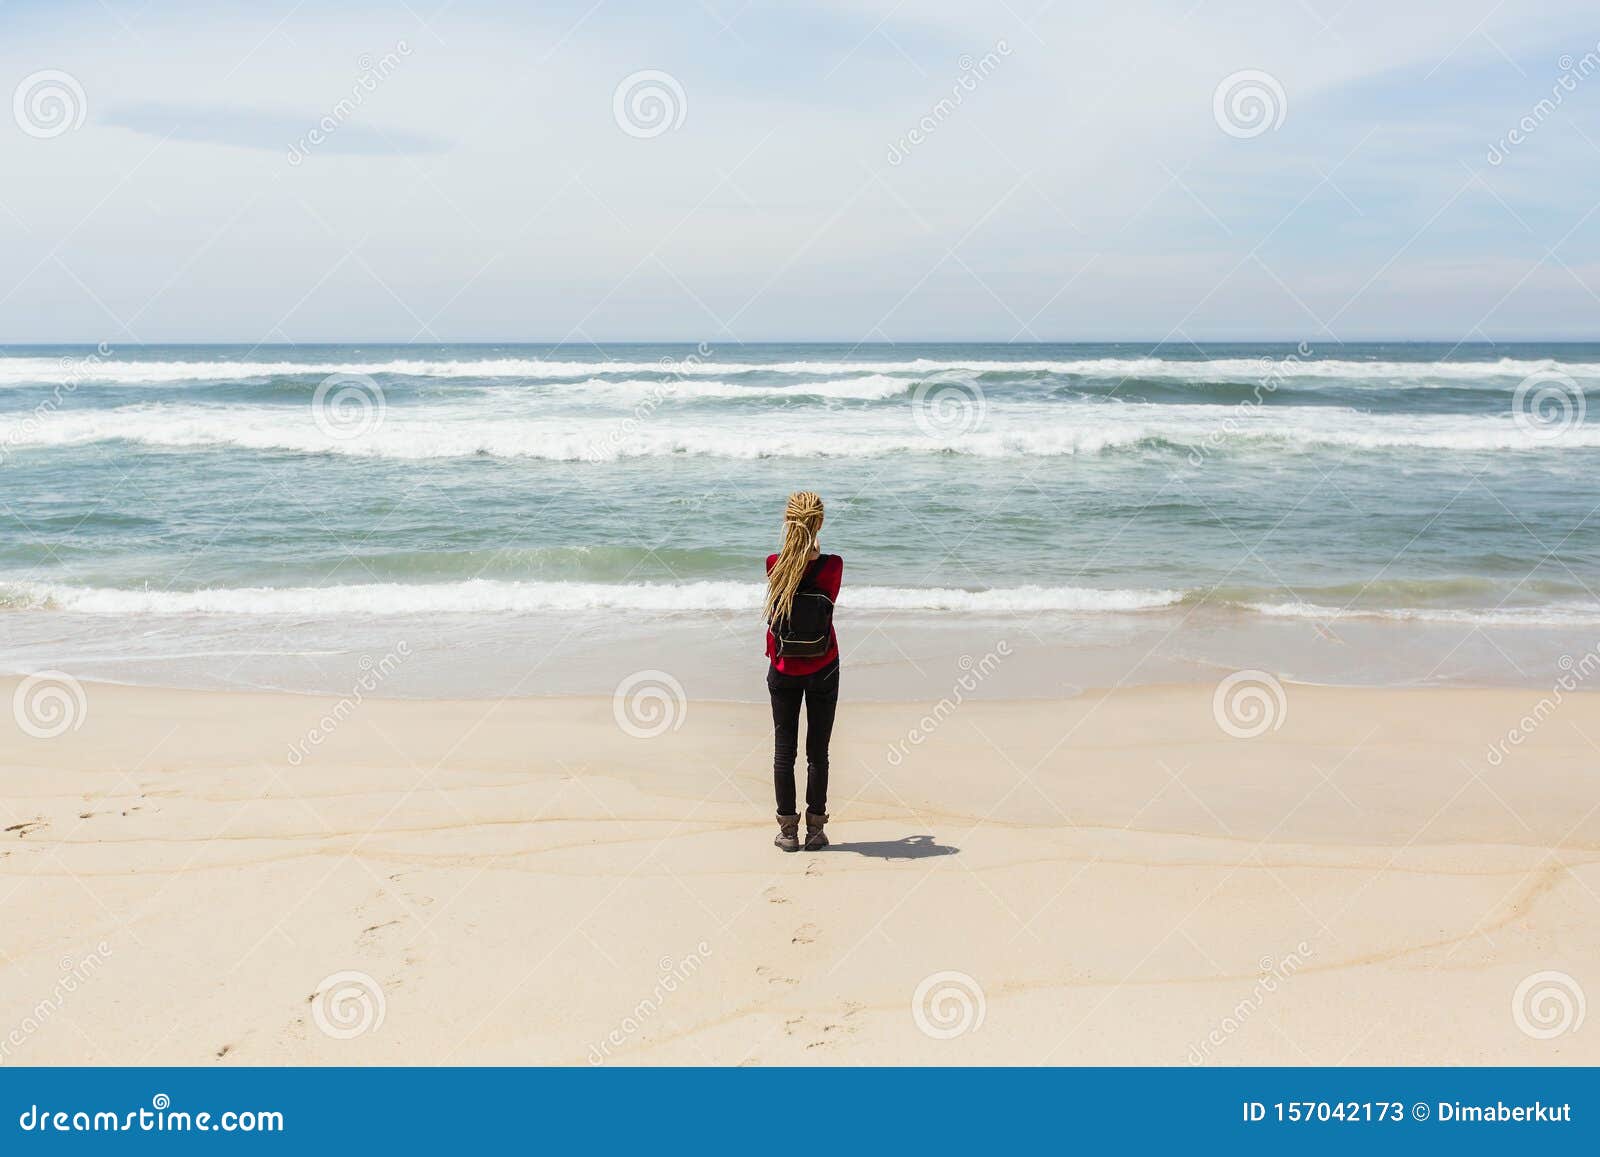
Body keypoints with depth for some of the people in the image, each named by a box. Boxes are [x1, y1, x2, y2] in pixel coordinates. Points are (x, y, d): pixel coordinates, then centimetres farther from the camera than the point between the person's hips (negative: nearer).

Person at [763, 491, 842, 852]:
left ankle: (788, 830, 12)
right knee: (818, 751, 8)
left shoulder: (774, 565, -12)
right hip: (822, 670, 0)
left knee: (784, 750, 9)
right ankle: (815, 830, 13)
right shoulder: (832, 565, -13)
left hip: (784, 670, 0)